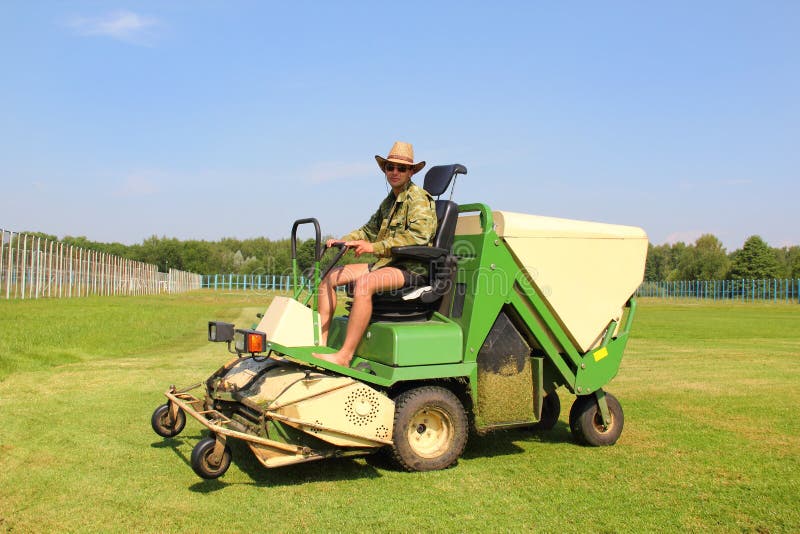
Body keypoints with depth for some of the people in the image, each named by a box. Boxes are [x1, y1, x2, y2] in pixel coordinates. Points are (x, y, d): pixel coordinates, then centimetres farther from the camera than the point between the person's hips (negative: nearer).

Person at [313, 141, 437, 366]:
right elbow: (369, 230, 30)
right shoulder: (389, 201, 22)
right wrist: (343, 241, 11)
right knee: (330, 276, -1)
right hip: (385, 264, 9)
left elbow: (418, 235, -21)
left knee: (364, 283, -35)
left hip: (412, 267, -9)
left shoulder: (419, 198, -6)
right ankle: (321, 342, -8)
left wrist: (375, 247, -25)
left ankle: (345, 356, -35)